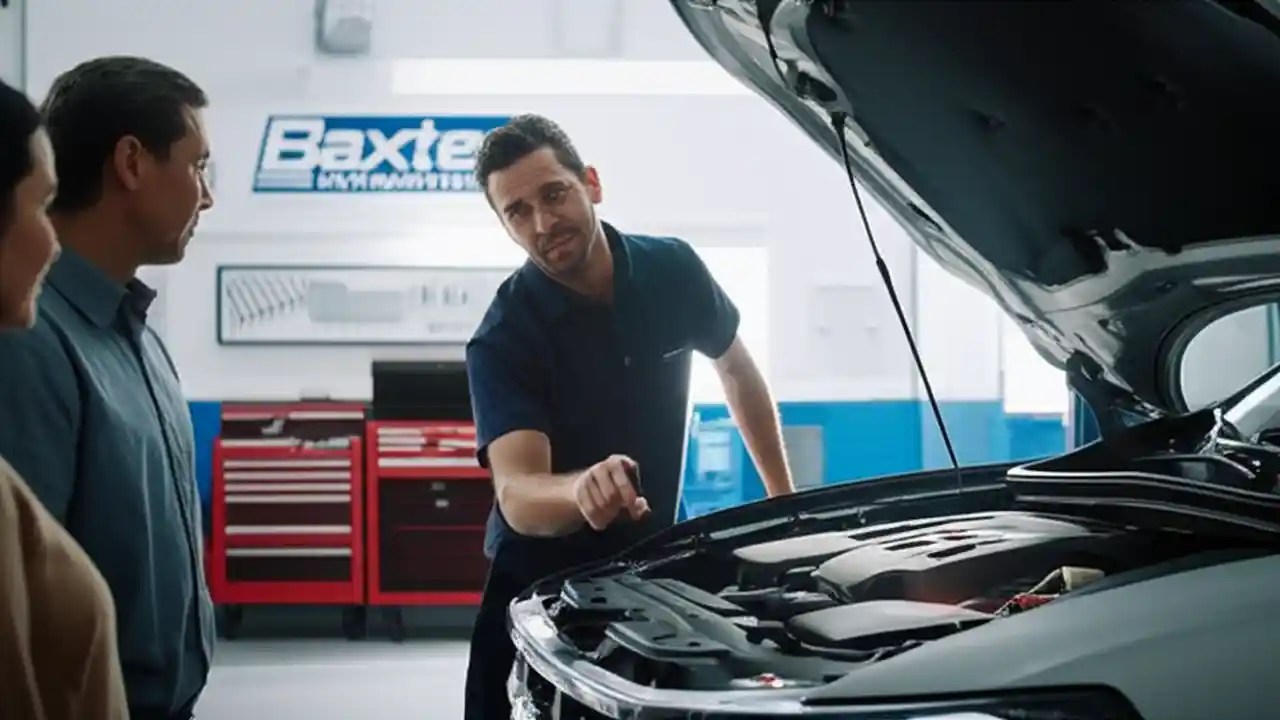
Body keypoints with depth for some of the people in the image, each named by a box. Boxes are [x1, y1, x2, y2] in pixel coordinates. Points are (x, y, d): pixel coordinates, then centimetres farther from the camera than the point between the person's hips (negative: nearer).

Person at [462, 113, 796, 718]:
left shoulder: (673, 271, -9)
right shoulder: (503, 340, -23)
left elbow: (737, 369, 10)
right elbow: (516, 494, -36)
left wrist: (784, 498, 11)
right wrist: (582, 491, -58)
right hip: (542, 583, -3)